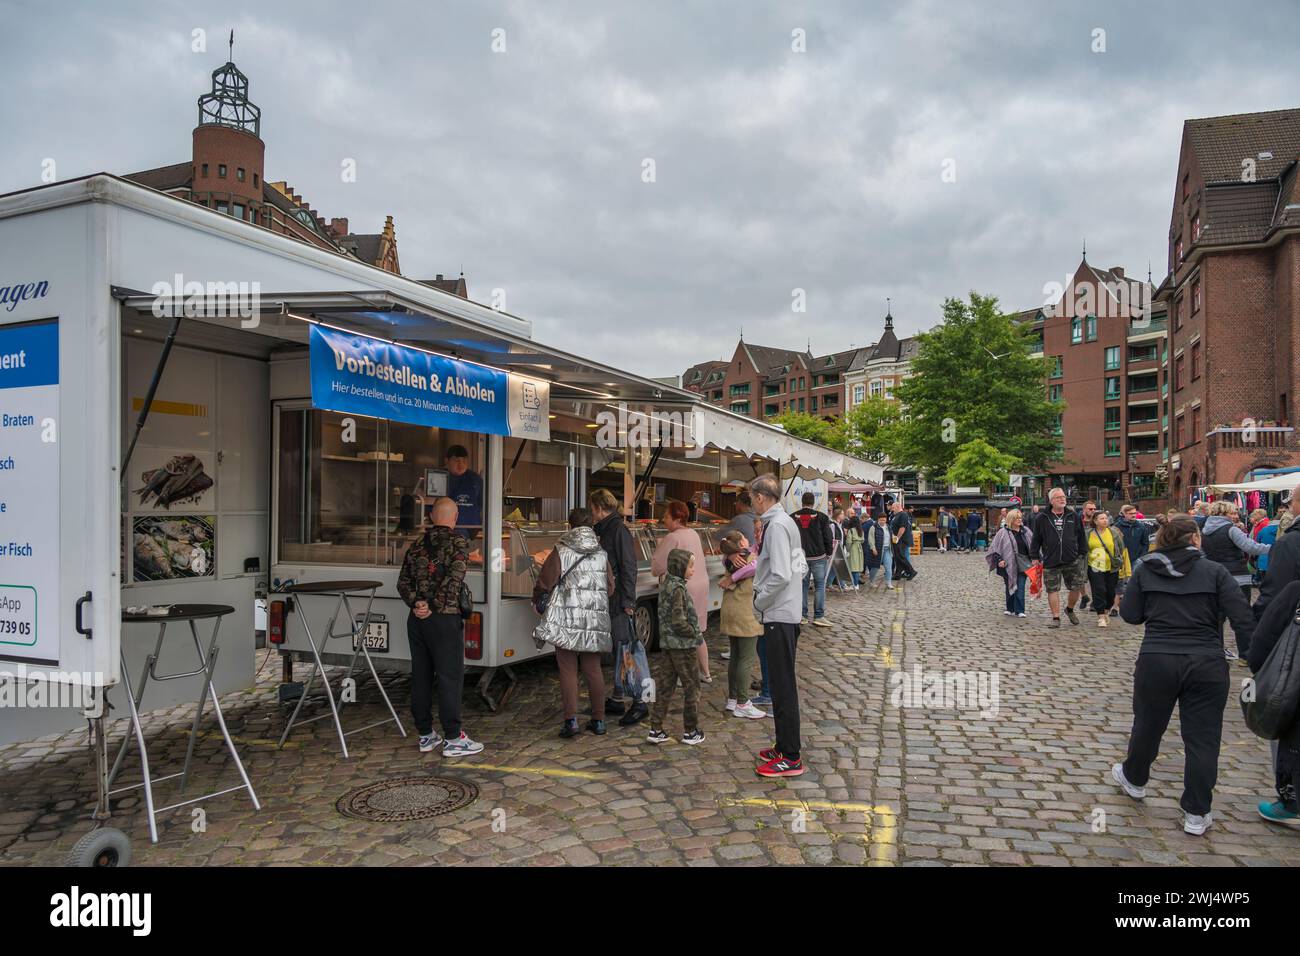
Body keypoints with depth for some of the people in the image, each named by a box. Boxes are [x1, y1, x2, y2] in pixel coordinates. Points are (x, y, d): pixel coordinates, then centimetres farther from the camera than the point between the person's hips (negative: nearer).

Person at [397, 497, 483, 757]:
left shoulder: (417, 544, 11)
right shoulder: (458, 542, -7)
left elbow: (403, 581, 7)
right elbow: (453, 579, -19)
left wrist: (416, 603, -3)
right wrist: (434, 606, -12)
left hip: (417, 619, 6)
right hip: (445, 619, -6)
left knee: (420, 677, 11)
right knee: (450, 677, -1)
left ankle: (425, 735, 19)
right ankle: (453, 739, 2)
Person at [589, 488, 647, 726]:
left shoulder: (619, 529, -12)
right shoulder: (604, 530, 15)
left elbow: (628, 567, -16)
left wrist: (627, 600, -18)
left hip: (619, 602, -9)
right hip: (608, 602, 9)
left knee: (626, 650, -8)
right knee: (616, 651, 14)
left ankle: (639, 703, -3)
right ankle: (617, 700, 23)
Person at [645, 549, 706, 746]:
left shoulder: (666, 585, 9)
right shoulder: (678, 588, -18)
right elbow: (679, 621, -23)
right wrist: (696, 634, -9)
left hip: (666, 644, 8)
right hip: (683, 645, -8)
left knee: (664, 686, 11)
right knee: (692, 688, 5)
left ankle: (656, 729, 14)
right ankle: (690, 731, 13)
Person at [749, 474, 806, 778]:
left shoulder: (776, 525, -17)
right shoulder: (784, 521, 13)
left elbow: (780, 576, -24)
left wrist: (759, 603, -12)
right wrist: (761, 593, 12)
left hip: (778, 616, -10)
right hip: (784, 614, 10)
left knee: (783, 687, -3)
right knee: (783, 685, 17)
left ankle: (790, 758, 5)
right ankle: (784, 747, 27)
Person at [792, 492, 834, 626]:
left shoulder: (793, 517, 1)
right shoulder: (821, 517, -6)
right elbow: (828, 538, -3)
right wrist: (828, 553, 10)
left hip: (800, 557, 3)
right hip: (818, 557, -2)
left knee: (802, 585, 9)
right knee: (820, 586, 4)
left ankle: (802, 615, 11)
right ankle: (819, 616, 0)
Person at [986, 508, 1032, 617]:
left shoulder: (1026, 531, 9)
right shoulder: (1003, 532, -3)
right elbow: (994, 548, -2)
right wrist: (999, 560, -11)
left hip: (1022, 565, 2)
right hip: (1008, 565, -2)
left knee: (1020, 588, -4)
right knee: (1009, 587, 8)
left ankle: (1019, 610, -1)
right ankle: (1010, 609, 22)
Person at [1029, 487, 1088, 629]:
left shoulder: (1073, 516, 7)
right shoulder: (1042, 518, 1)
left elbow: (1081, 536, 13)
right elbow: (1036, 539, 5)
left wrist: (1082, 553, 10)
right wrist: (1035, 557, 3)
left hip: (1072, 560, 2)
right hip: (1050, 561, -2)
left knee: (1076, 587, 5)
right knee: (1052, 590, 0)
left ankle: (1070, 609, 33)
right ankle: (1056, 618, 11)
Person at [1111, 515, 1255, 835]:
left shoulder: (1145, 570, 1)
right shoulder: (1215, 571, -3)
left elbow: (1130, 614, 3)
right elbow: (1243, 618, -8)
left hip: (1156, 662, 1)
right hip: (1207, 665, -1)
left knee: (1148, 725, 19)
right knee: (1202, 737, 7)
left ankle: (1134, 779, 41)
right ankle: (1196, 814, 12)